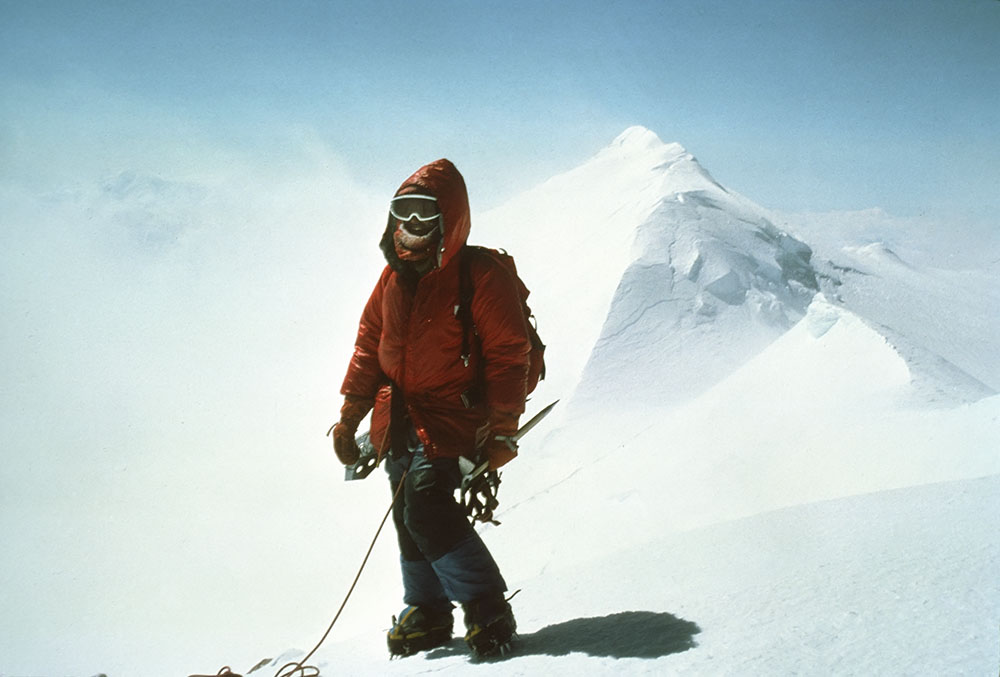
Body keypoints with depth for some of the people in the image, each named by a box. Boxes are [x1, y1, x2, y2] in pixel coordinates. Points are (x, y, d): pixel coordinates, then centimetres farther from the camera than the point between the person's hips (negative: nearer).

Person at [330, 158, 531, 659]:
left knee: (427, 509, -21)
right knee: (408, 518, 12)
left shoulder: (480, 277, -12)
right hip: (400, 419, 7)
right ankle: (428, 615, 29)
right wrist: (350, 415, 14)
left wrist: (500, 429, -16)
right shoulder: (394, 276, 9)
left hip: (452, 415, -7)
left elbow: (509, 355, -12)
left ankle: (488, 608, -8)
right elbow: (369, 344, 16)